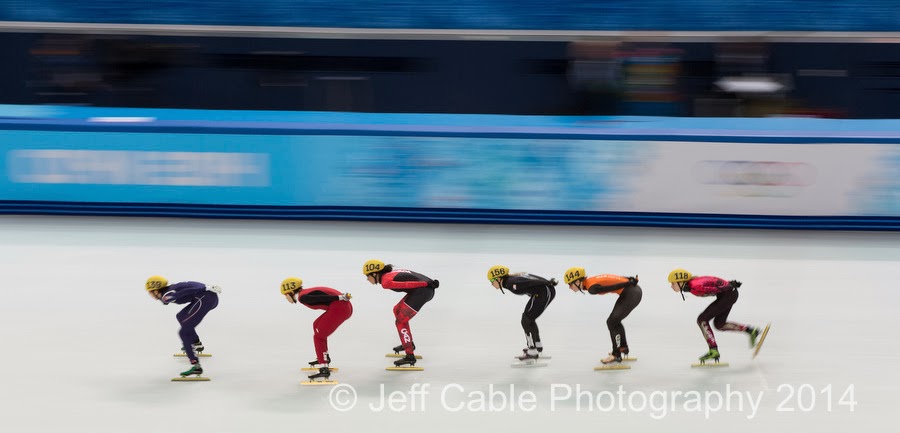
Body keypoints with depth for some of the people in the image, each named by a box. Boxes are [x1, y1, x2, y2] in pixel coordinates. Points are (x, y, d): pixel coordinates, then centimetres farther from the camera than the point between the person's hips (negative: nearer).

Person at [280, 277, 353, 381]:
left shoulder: (302, 297, -9)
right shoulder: (305, 294, 19)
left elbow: (322, 298, -17)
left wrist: (340, 297, -21)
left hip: (339, 308, -10)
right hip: (345, 307, 10)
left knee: (318, 336, -5)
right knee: (317, 325, 28)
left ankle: (324, 369, -13)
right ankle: (323, 358, 40)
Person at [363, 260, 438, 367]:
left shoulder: (386, 281, -13)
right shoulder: (389, 274, 15)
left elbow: (407, 284, -17)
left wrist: (428, 284, -16)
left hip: (422, 291, -10)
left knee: (401, 321, -3)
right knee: (397, 310, 26)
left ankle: (410, 356, -4)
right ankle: (408, 343, 37)